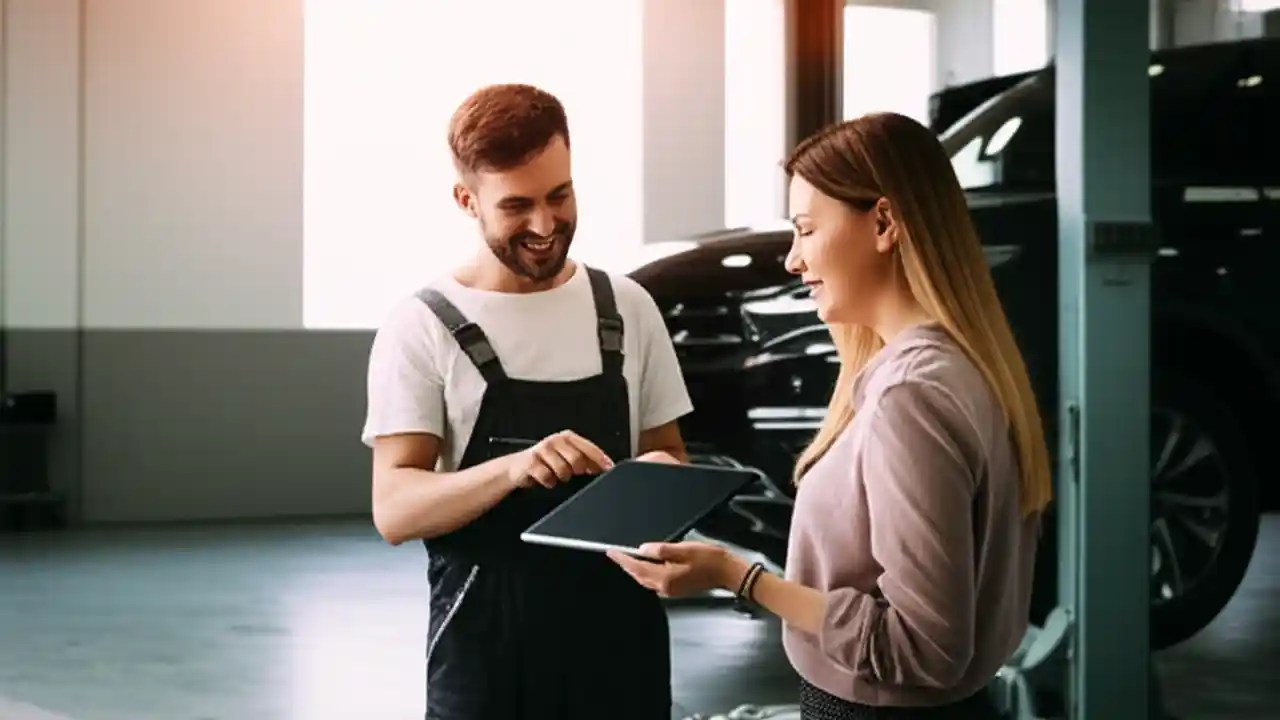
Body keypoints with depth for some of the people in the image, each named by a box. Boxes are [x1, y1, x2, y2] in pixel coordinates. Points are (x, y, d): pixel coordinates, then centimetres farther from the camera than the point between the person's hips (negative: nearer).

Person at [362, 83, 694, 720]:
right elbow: (394, 510, -13)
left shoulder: (627, 307, 5)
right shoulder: (422, 327, -7)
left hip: (621, 631, 3)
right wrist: (512, 468, -29)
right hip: (485, 642, -3)